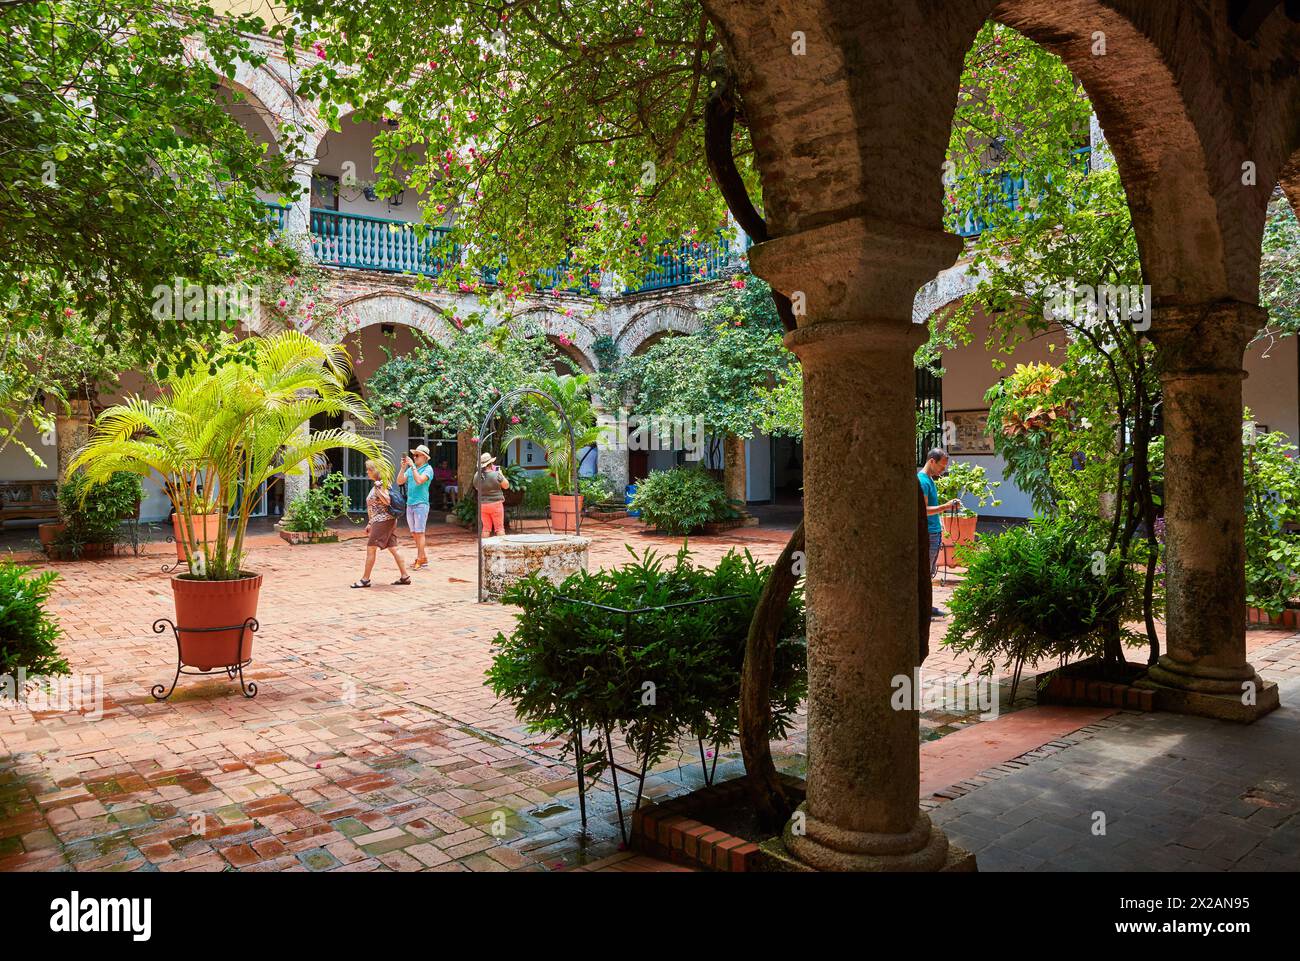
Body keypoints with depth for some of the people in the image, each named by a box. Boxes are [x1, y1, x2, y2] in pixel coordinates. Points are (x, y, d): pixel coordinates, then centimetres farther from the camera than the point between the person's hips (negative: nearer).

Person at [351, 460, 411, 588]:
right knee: (393, 549, 8)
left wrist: (378, 488, -27)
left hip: (383, 520, -10)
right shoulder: (375, 485, 18)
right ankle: (405, 577, 9)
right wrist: (370, 523, 23)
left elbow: (387, 501, -22)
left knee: (371, 549, -5)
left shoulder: (380, 484, -12)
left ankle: (365, 579, 0)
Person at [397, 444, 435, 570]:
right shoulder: (411, 469, 15)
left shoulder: (428, 469, -5)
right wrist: (403, 467, -2)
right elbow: (400, 481, 9)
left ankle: (420, 560, -6)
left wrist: (412, 466, -16)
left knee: (419, 533, -8)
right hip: (410, 504, 7)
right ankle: (423, 558, 16)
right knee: (414, 534, 9)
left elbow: (419, 480, -21)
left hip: (421, 504, -7)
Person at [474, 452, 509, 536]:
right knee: (499, 527, 3)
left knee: (486, 528, 11)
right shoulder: (496, 475, -16)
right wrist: (501, 474, 5)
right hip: (496, 504, -4)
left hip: (482, 505, 4)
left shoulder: (477, 475, -2)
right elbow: (506, 486, -4)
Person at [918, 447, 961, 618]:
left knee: (930, 571, 15)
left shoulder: (930, 479, 15)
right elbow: (923, 510, -22)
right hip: (927, 534, -10)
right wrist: (946, 506, -24)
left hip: (935, 533, 10)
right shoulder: (922, 480, -16)